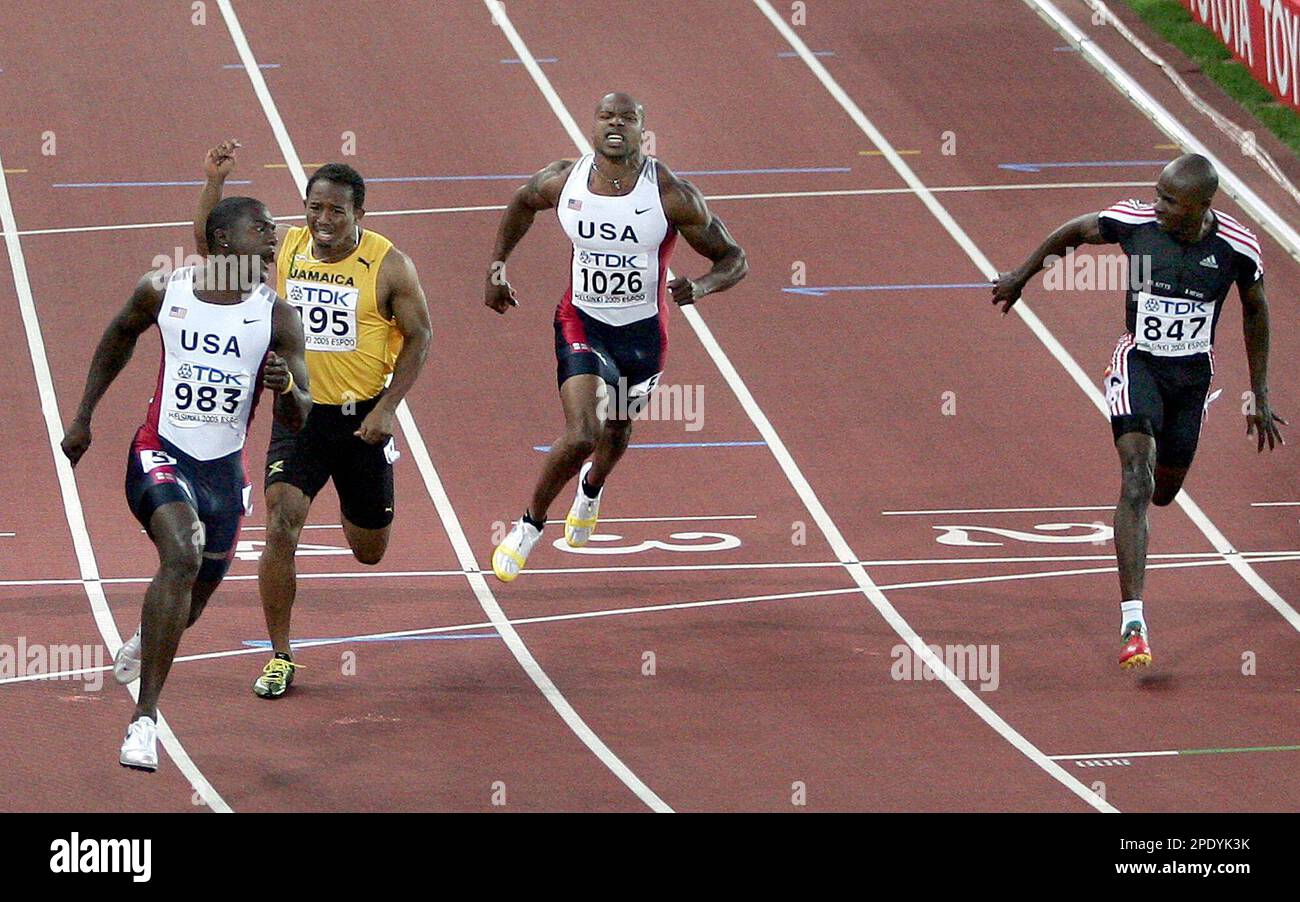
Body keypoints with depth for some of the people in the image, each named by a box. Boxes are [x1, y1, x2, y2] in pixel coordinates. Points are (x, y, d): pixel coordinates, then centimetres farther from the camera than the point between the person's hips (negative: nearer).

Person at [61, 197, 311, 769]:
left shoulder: (276, 318, -6)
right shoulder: (163, 292, -6)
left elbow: (296, 421, -5)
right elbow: (119, 337, 16)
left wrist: (286, 388, -28)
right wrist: (83, 417, 17)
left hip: (225, 466, 3)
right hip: (161, 452, -3)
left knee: (194, 597, 15)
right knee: (183, 557, -28)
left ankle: (145, 643, 55)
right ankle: (144, 718, -26)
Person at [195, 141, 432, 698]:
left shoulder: (388, 265, -10)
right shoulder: (285, 249, -3)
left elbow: (419, 336, -4)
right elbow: (210, 245, 4)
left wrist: (388, 407, -13)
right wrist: (214, 183, -13)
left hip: (362, 417, -1)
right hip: (299, 416, 1)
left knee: (370, 552, 15)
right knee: (281, 526, -20)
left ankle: (356, 503, 54)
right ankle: (280, 657, -10)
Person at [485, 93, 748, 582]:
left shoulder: (672, 196, -17)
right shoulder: (563, 181, -10)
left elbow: (733, 260, -10)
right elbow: (522, 203, 15)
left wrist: (699, 286, -31)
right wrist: (496, 267, 12)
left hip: (643, 331, 1)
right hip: (582, 323, -1)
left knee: (616, 432, 23)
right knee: (580, 436, -18)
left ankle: (592, 487, 59)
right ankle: (530, 524, 6)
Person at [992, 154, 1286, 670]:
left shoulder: (1238, 249, -15)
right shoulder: (1135, 222, -17)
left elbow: (1255, 311, 3)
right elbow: (1072, 232, 3)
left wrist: (1259, 396, 8)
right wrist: (1020, 277, 16)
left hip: (1193, 372, 2)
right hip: (1138, 363, -2)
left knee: (1162, 492, 17)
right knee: (1136, 482, -21)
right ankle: (1132, 623, -26)